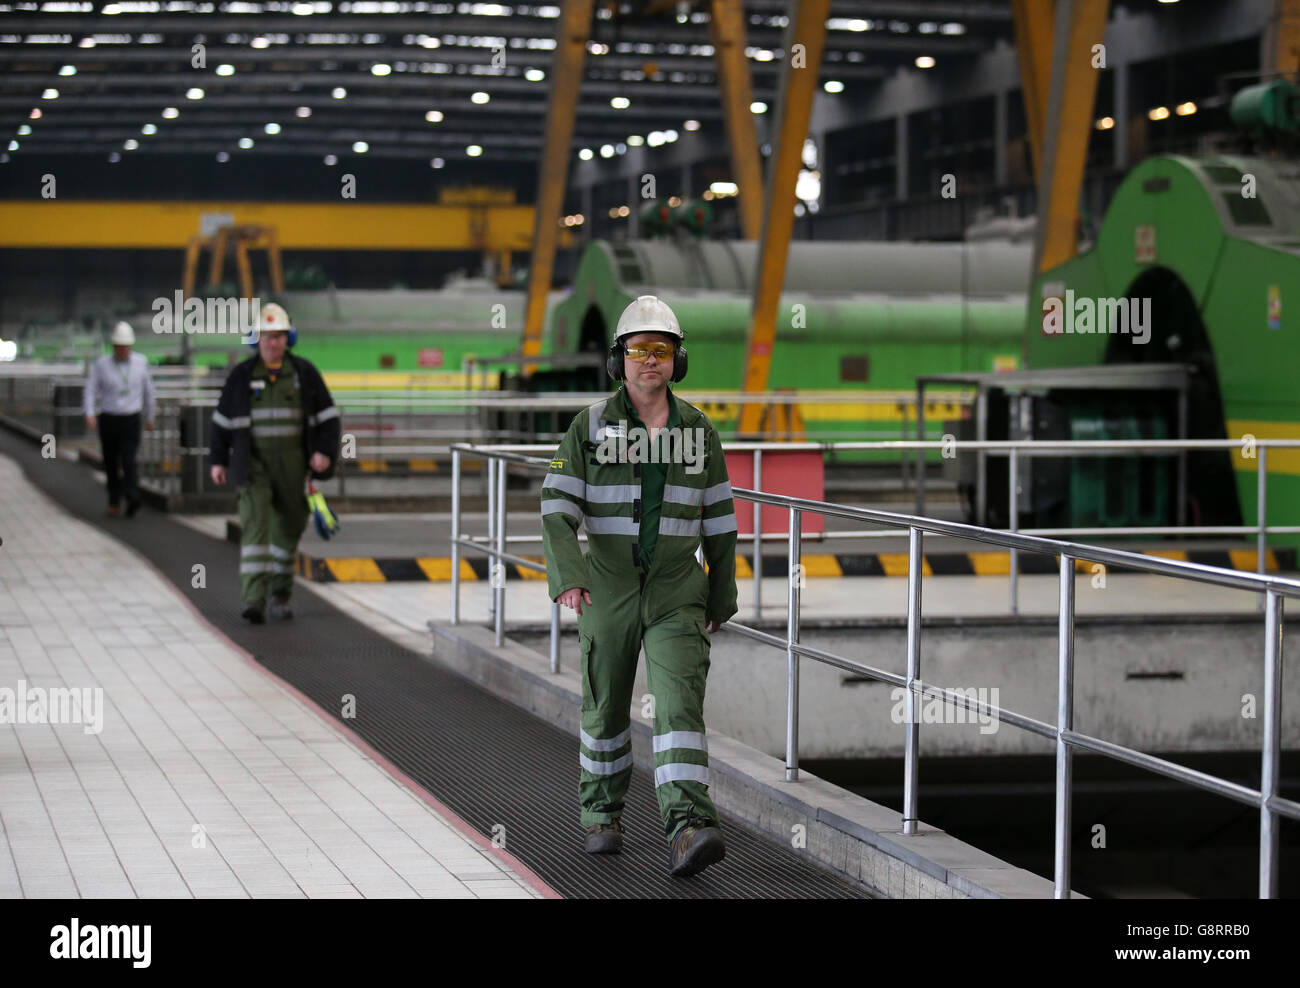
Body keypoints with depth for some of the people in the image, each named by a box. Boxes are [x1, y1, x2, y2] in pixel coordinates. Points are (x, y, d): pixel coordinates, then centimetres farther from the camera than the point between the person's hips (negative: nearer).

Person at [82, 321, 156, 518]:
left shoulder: (140, 362, 0)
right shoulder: (101, 365, -4)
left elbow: (148, 389, 13)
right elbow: (90, 391, -8)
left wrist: (150, 417, 20)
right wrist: (89, 414, -25)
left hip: (131, 422, -1)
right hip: (108, 420, 1)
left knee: (128, 461, -18)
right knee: (111, 464, 8)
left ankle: (132, 498, -33)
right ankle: (114, 504, 21)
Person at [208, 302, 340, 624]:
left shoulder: (304, 373, 3)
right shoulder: (242, 376, 2)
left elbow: (328, 417, 5)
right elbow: (222, 420, 10)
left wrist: (325, 452, -8)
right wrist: (217, 460, 6)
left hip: (291, 465, 2)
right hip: (254, 463, -2)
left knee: (288, 528, 9)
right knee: (255, 525, -15)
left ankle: (279, 596, 26)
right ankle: (254, 600, -22)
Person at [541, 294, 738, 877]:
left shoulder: (698, 431, 3)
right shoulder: (590, 427, -3)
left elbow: (719, 520, 11)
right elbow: (558, 508, -10)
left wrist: (722, 596, 13)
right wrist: (567, 577, -25)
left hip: (676, 594, 0)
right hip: (608, 588, 0)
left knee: (680, 703, -15)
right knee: (606, 707, 12)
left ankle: (688, 829, -26)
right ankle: (602, 814, 34)